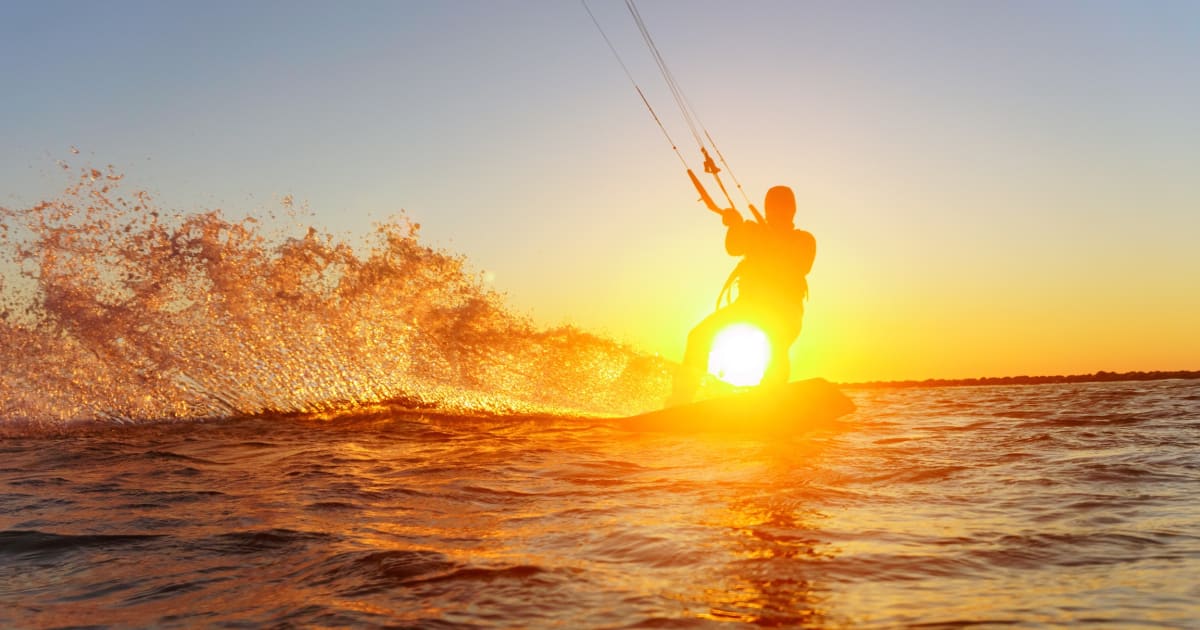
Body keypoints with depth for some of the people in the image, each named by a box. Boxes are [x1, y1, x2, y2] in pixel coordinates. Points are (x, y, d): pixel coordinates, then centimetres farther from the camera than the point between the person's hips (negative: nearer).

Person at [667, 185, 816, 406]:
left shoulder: (804, 240, 11)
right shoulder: (756, 233, 18)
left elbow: (799, 269, -8)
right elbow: (734, 248, -2)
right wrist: (736, 225, -23)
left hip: (784, 311, -3)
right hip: (749, 303, 3)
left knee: (776, 350, -35)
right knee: (700, 336, -16)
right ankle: (678, 404, -17)